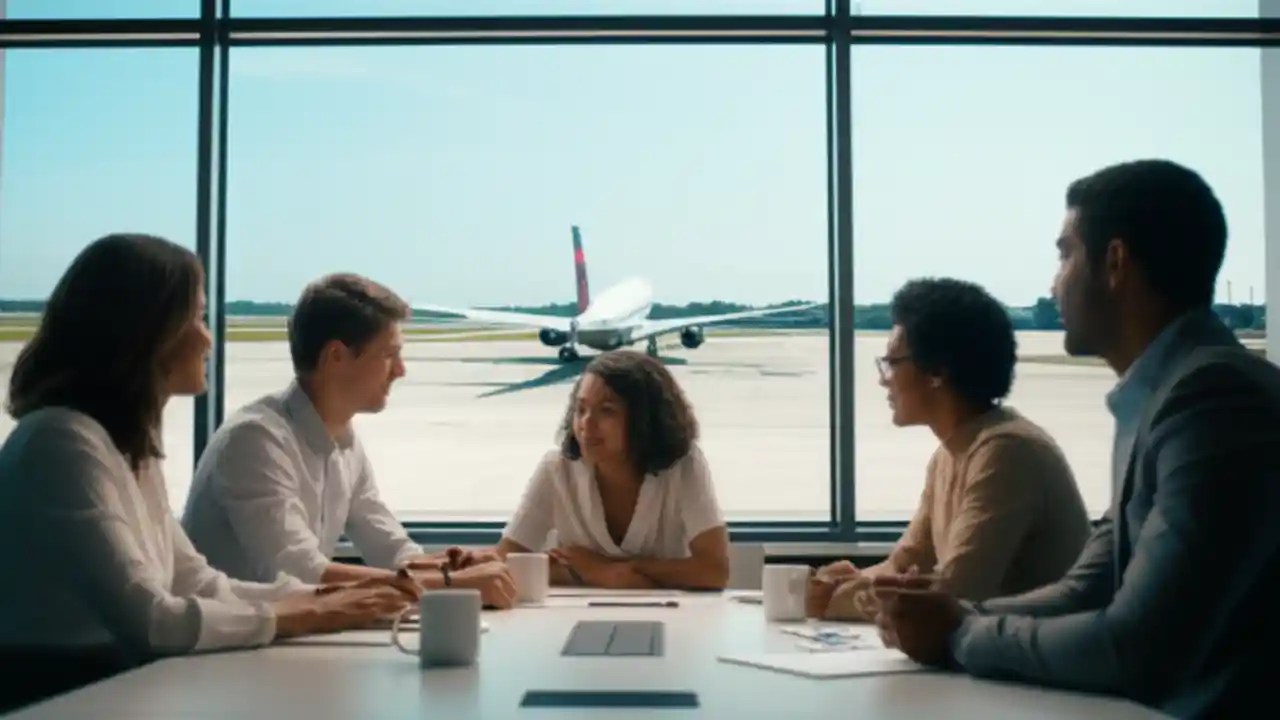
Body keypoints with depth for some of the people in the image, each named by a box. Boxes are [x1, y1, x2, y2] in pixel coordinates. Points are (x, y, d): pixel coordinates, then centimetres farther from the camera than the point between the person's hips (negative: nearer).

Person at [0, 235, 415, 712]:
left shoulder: (129, 441, 10)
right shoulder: (63, 441, -19)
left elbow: (199, 585, 9)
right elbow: (148, 621, -23)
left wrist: (320, 600, -3)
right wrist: (297, 618, -13)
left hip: (107, 682, 8)